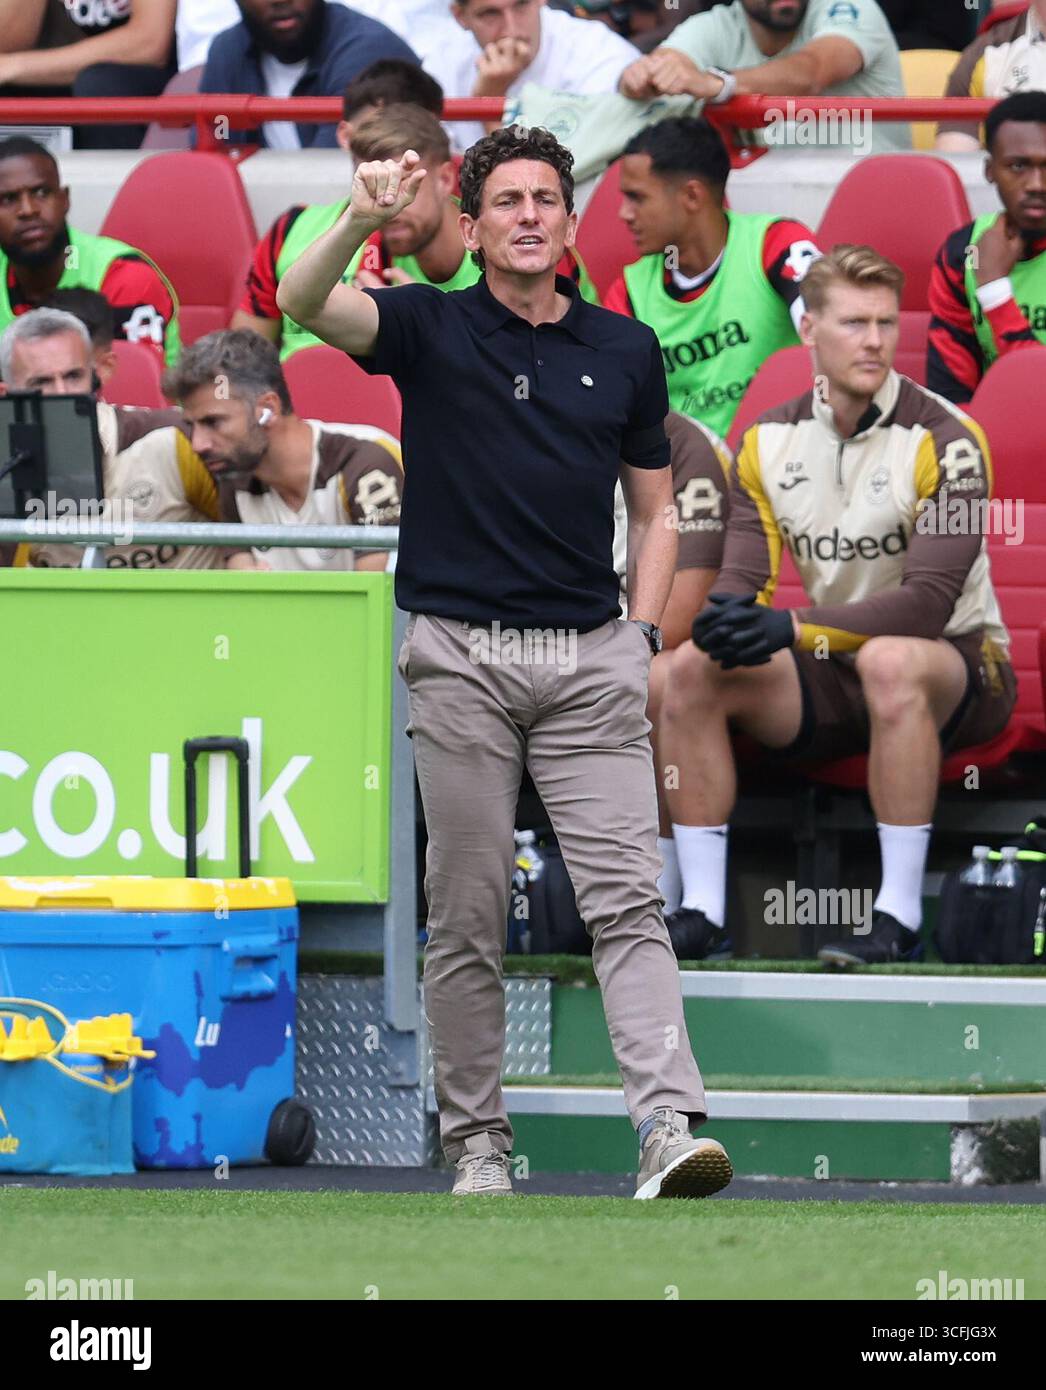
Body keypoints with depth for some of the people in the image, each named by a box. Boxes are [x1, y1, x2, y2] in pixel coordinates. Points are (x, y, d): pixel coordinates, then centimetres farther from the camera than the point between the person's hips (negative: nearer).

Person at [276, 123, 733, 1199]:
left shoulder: (625, 352, 9)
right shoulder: (429, 328, 2)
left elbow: (653, 513, 15)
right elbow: (304, 303, -17)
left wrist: (641, 641, 1)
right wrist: (361, 220, -36)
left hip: (590, 662, 1)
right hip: (460, 656, -1)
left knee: (625, 897, -9)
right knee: (467, 912, 3)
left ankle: (668, 1127, -19)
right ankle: (476, 1140, 11)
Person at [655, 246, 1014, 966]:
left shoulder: (945, 439, -14)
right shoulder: (770, 441, 3)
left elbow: (930, 602, -24)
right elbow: (741, 581, -1)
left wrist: (794, 628, -33)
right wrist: (728, 616, -28)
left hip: (959, 669, -5)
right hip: (835, 674, 5)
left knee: (890, 661, -39)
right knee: (691, 667, -18)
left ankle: (899, 917, -36)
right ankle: (702, 911, -17)